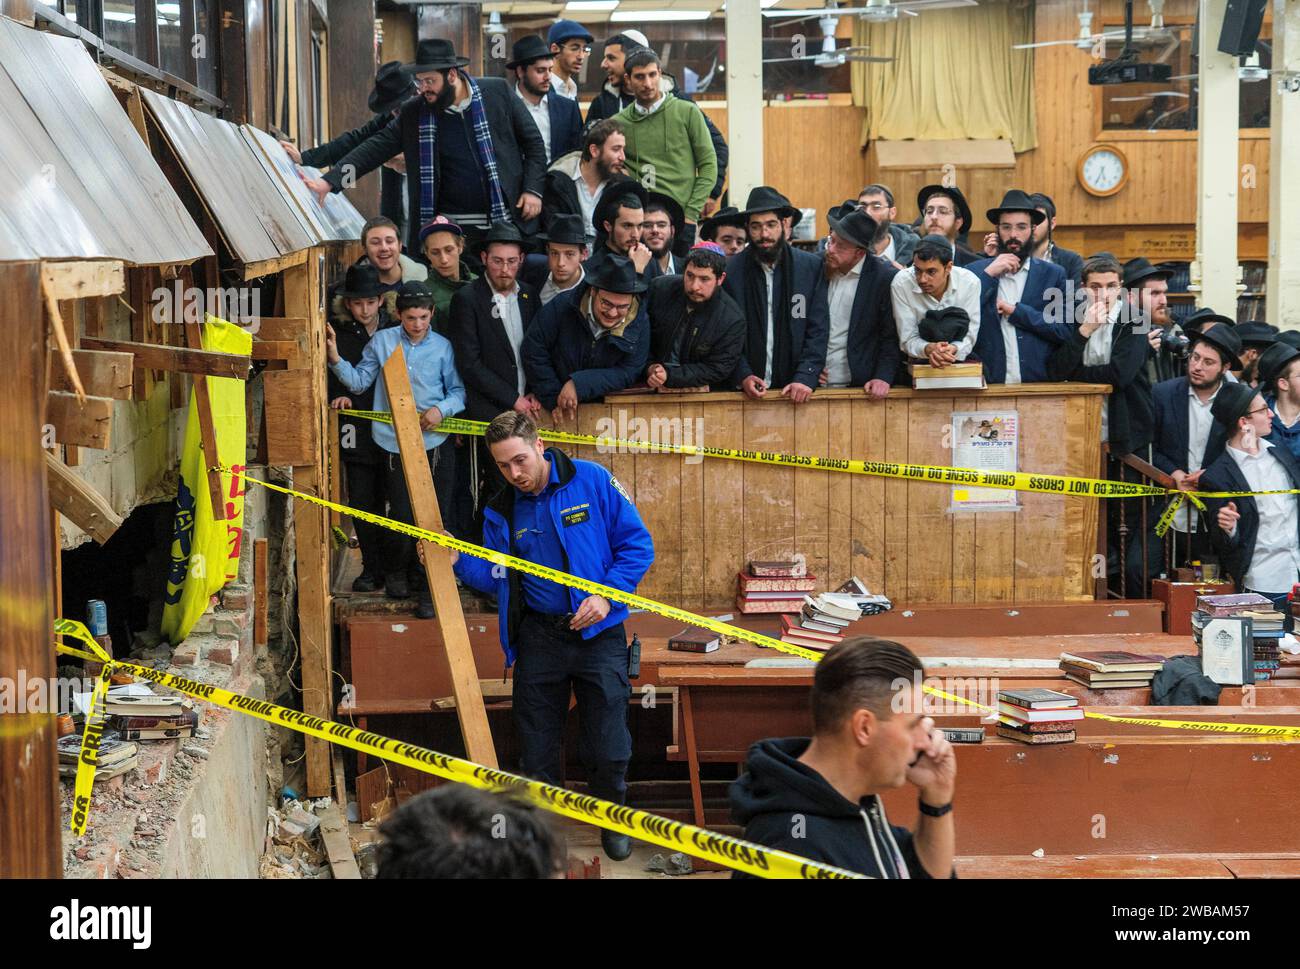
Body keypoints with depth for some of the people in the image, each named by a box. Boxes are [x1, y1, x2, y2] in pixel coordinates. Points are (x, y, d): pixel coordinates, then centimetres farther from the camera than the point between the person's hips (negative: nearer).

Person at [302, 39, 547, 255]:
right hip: (453, 229, 1)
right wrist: (330, 181, -10)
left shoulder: (497, 93, -1)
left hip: (508, 221, -1)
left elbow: (534, 142, 5)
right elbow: (377, 147, 0)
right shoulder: (414, 112, 3)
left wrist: (532, 190, -7)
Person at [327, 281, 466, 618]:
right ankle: (398, 571, 28)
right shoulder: (382, 341, 3)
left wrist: (442, 409, -14)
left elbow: (458, 390, 5)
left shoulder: (443, 347, 2)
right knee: (403, 514, 1)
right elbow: (359, 381, 5)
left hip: (433, 442, 0)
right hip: (394, 442, 0)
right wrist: (335, 359, -8)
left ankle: (428, 586, 8)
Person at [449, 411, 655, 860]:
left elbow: (637, 545, -5)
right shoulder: (501, 512, 3)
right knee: (536, 747, 8)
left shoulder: (592, 482, -8)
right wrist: (458, 561, -10)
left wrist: (607, 596, -16)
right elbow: (496, 578, 7)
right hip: (538, 635, 3)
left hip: (598, 633, -3)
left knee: (608, 749, 1)